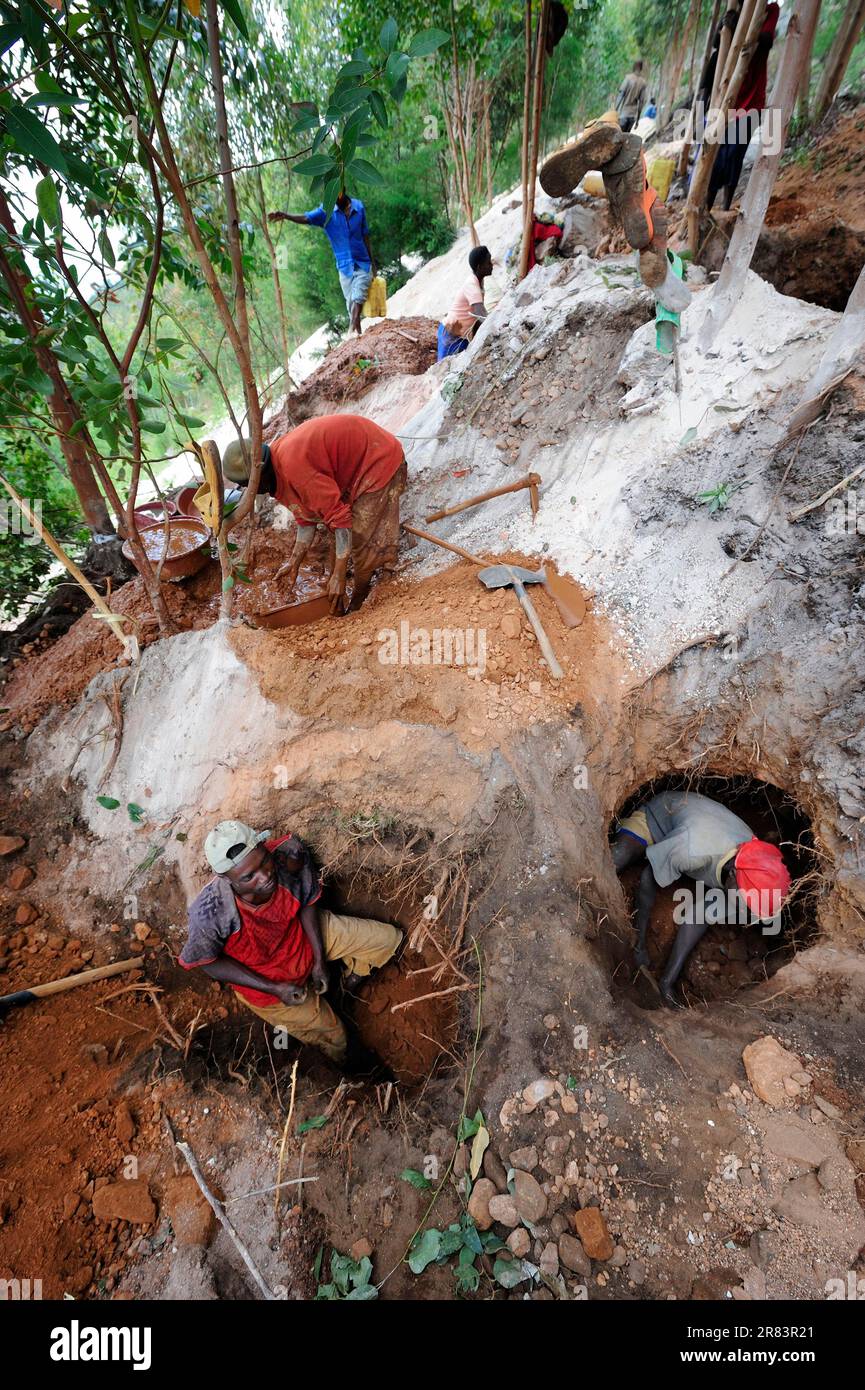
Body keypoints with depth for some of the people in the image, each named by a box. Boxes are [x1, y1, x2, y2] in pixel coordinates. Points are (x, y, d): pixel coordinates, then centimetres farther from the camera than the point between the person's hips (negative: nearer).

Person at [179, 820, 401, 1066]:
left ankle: (352, 979, 35)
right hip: (262, 976, -2)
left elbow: (307, 902, -12)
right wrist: (273, 988, -20)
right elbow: (207, 962, -19)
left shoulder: (289, 854, -34)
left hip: (304, 934, 3)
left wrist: (320, 960, -11)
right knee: (333, 1038, 12)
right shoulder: (210, 913, -40)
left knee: (388, 938, 3)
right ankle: (343, 1070, 50)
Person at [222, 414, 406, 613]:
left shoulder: (292, 464, -31)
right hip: (357, 464, 10)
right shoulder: (279, 471, -1)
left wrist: (339, 574, -27)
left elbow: (339, 515, -30)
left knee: (360, 540, -7)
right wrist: (294, 562, 6)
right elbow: (306, 518, 8)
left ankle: (357, 606, 9)